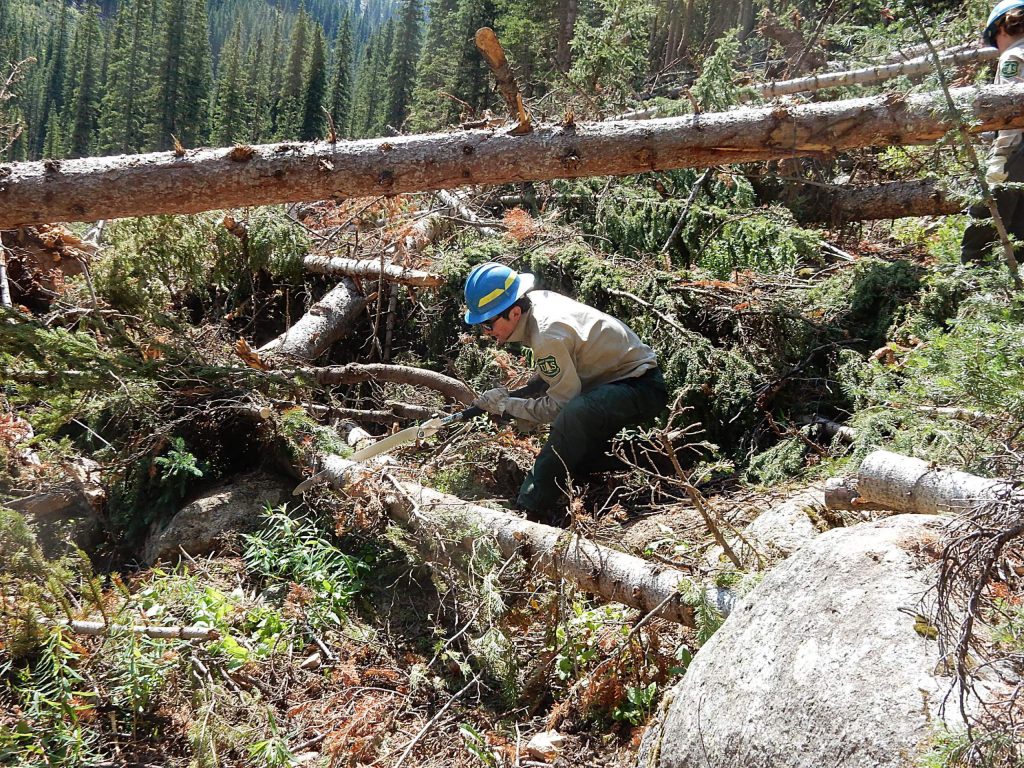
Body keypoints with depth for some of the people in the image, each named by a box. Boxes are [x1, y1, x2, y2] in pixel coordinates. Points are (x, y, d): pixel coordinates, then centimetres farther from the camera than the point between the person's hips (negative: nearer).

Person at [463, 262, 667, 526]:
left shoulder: (548, 336, -30)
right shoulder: (536, 299, -3)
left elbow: (558, 405, -23)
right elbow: (553, 373, 12)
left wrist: (506, 405, -14)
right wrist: (511, 394, 1)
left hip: (642, 387, -11)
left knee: (575, 413, -35)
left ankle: (531, 509, -29)